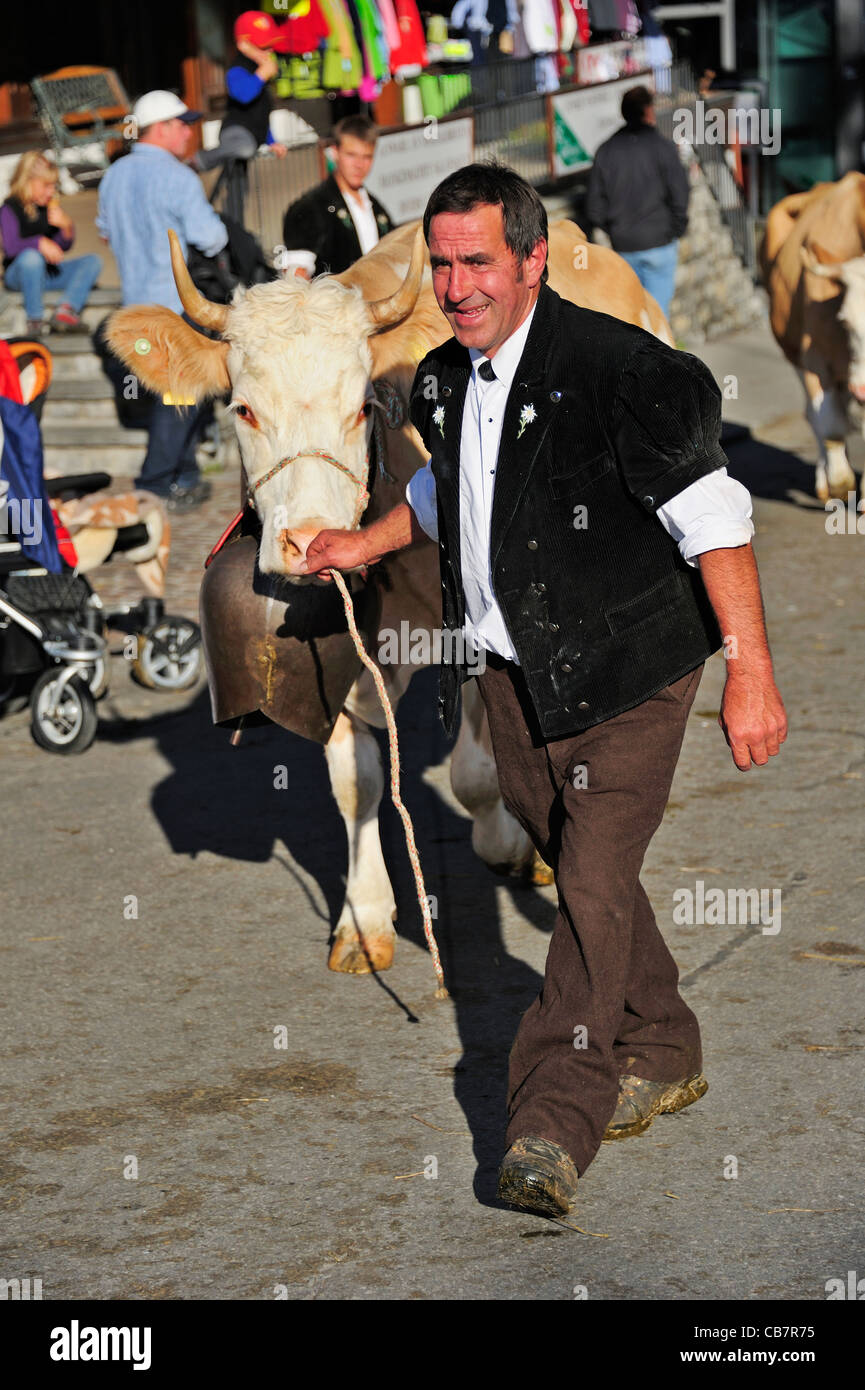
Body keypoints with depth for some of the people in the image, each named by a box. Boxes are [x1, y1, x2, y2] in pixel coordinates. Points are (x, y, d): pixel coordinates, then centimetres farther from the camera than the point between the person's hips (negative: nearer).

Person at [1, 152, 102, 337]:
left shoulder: (50, 206, 9)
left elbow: (64, 246, 13)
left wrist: (66, 226, -9)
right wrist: (39, 243, -39)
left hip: (48, 270, 7)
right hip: (18, 273, -7)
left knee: (93, 261, -8)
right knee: (31, 257, -40)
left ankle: (65, 311, -28)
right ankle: (34, 320, -28)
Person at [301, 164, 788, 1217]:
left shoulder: (620, 369, -19)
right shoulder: (444, 382, 5)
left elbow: (710, 517, -19)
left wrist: (750, 673, -22)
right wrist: (368, 544, 21)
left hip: (623, 674, -7)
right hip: (511, 672, 7)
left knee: (594, 881, -11)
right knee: (577, 868, 16)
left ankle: (551, 1125, -9)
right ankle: (661, 1058, 34)